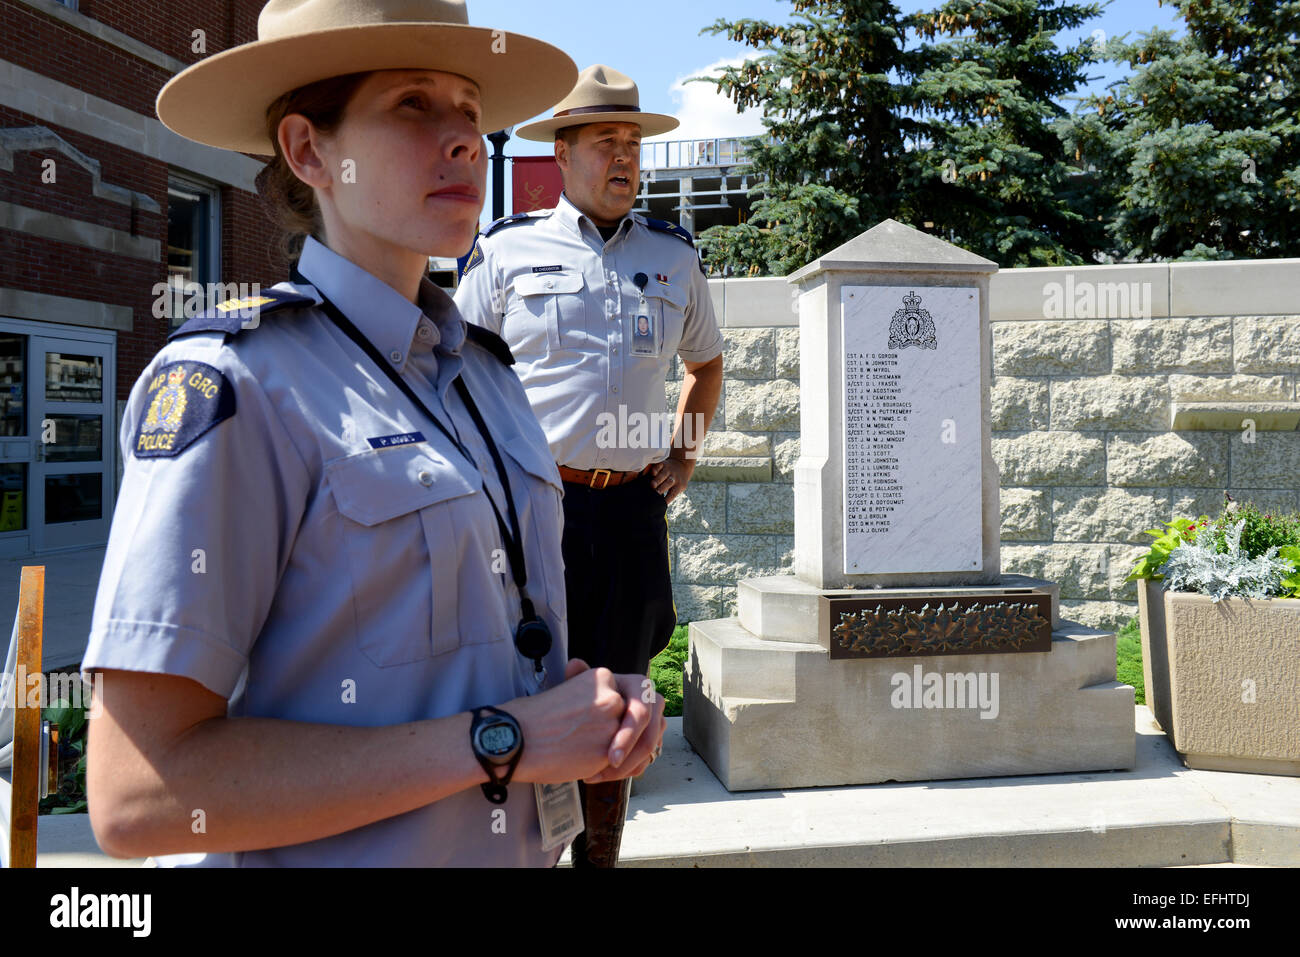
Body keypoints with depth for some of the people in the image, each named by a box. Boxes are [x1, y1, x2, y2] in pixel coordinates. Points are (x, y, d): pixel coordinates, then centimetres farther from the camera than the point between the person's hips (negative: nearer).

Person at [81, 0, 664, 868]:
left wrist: (608, 702, -6)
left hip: (525, 845, 7)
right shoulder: (228, 384, -19)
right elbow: (136, 795, -23)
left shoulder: (481, 368, 3)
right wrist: (502, 740, -24)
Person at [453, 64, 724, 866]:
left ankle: (601, 856, 28)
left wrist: (684, 456, 16)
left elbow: (706, 362, 28)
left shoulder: (676, 255, 13)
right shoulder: (507, 250, 3)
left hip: (634, 505, 3)